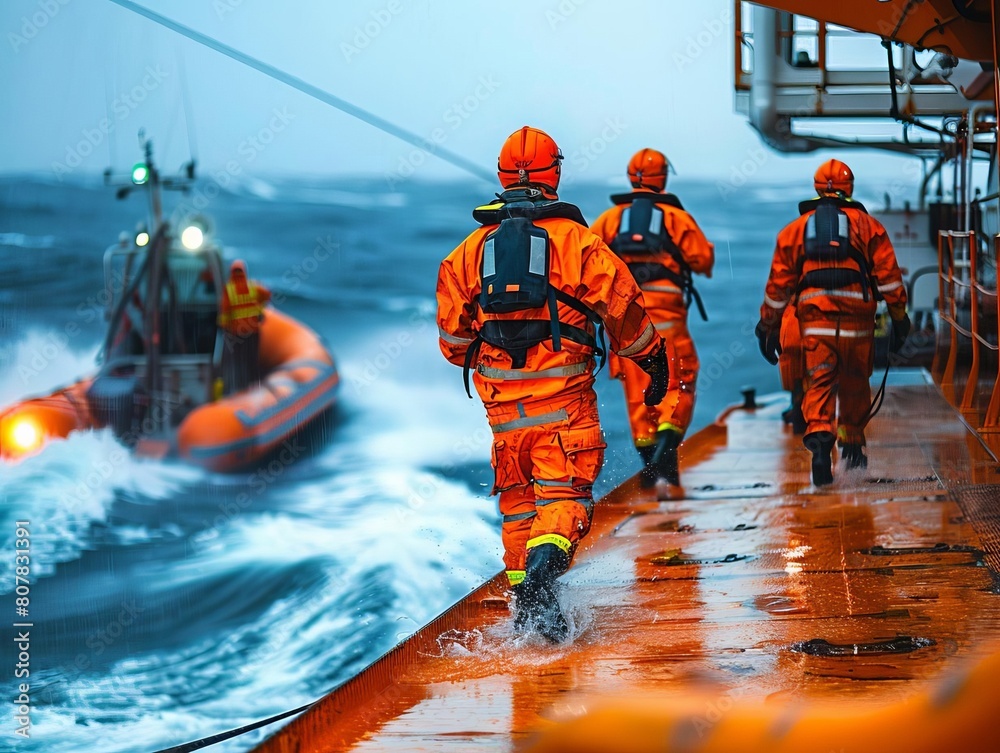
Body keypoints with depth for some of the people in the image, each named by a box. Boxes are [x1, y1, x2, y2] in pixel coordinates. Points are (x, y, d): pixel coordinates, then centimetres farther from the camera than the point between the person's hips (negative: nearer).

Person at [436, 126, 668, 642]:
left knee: (518, 500, 16)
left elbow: (452, 333, 12)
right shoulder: (576, 239, -3)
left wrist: (472, 364, 32)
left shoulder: (472, 247, 7)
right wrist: (654, 360, 12)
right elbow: (623, 309, -2)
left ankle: (525, 599, 13)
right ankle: (542, 563, -31)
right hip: (564, 396, -3)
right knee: (563, 494, -4)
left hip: (502, 401, 4)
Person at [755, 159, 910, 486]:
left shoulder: (795, 229, 15)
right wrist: (899, 318, 7)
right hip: (857, 315, 0)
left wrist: (768, 327, 19)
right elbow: (888, 275, 4)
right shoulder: (867, 225, 11)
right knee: (855, 382, 15)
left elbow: (778, 283, 14)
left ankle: (819, 437, -28)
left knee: (819, 382, -5)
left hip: (813, 316, 0)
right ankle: (852, 444, 24)